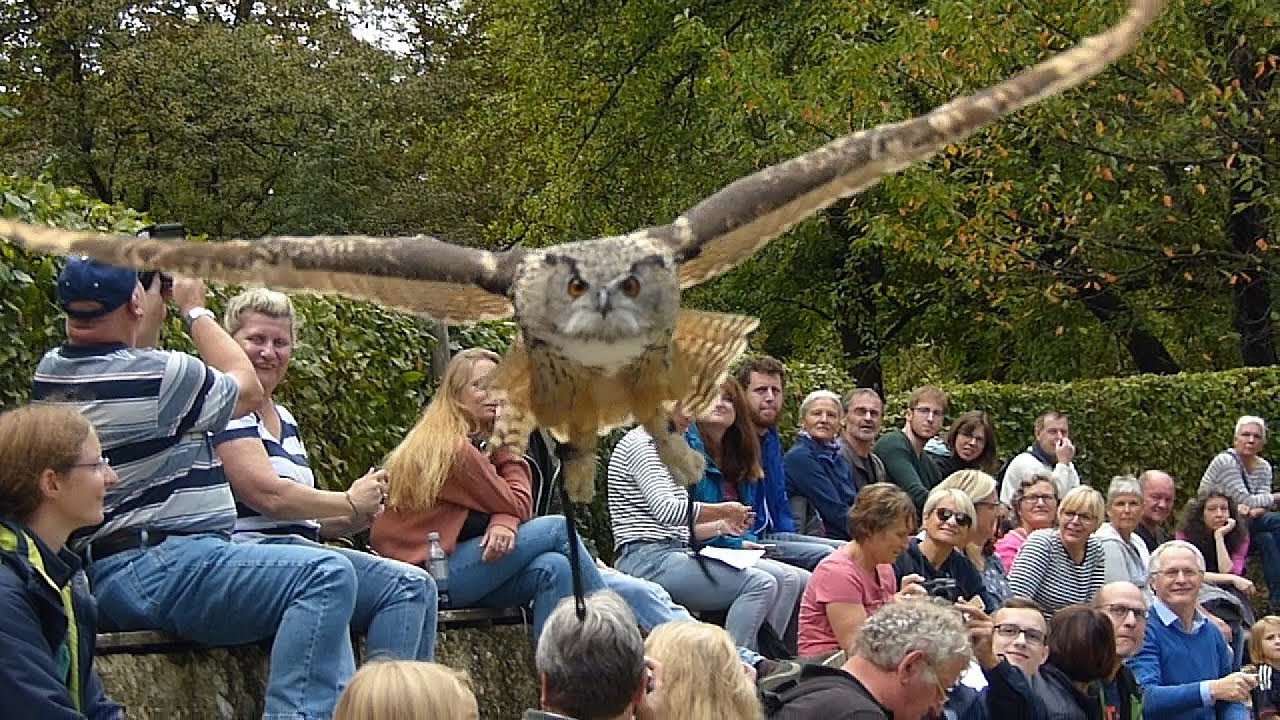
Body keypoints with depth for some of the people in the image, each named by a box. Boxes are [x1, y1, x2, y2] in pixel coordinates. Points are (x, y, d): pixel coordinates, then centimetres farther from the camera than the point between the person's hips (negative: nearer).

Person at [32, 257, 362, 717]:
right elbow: (247, 388, 5)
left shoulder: (51, 373, 10)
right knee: (327, 576, -24)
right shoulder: (157, 375, -15)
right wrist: (194, 309, 14)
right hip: (158, 570, -10)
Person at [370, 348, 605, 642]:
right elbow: (516, 505, -7)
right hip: (434, 574, -9)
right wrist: (506, 447, 2)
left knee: (553, 568, -16)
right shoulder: (454, 447, -13)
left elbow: (514, 505, 7)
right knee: (558, 529, -12)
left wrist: (504, 522, -17)